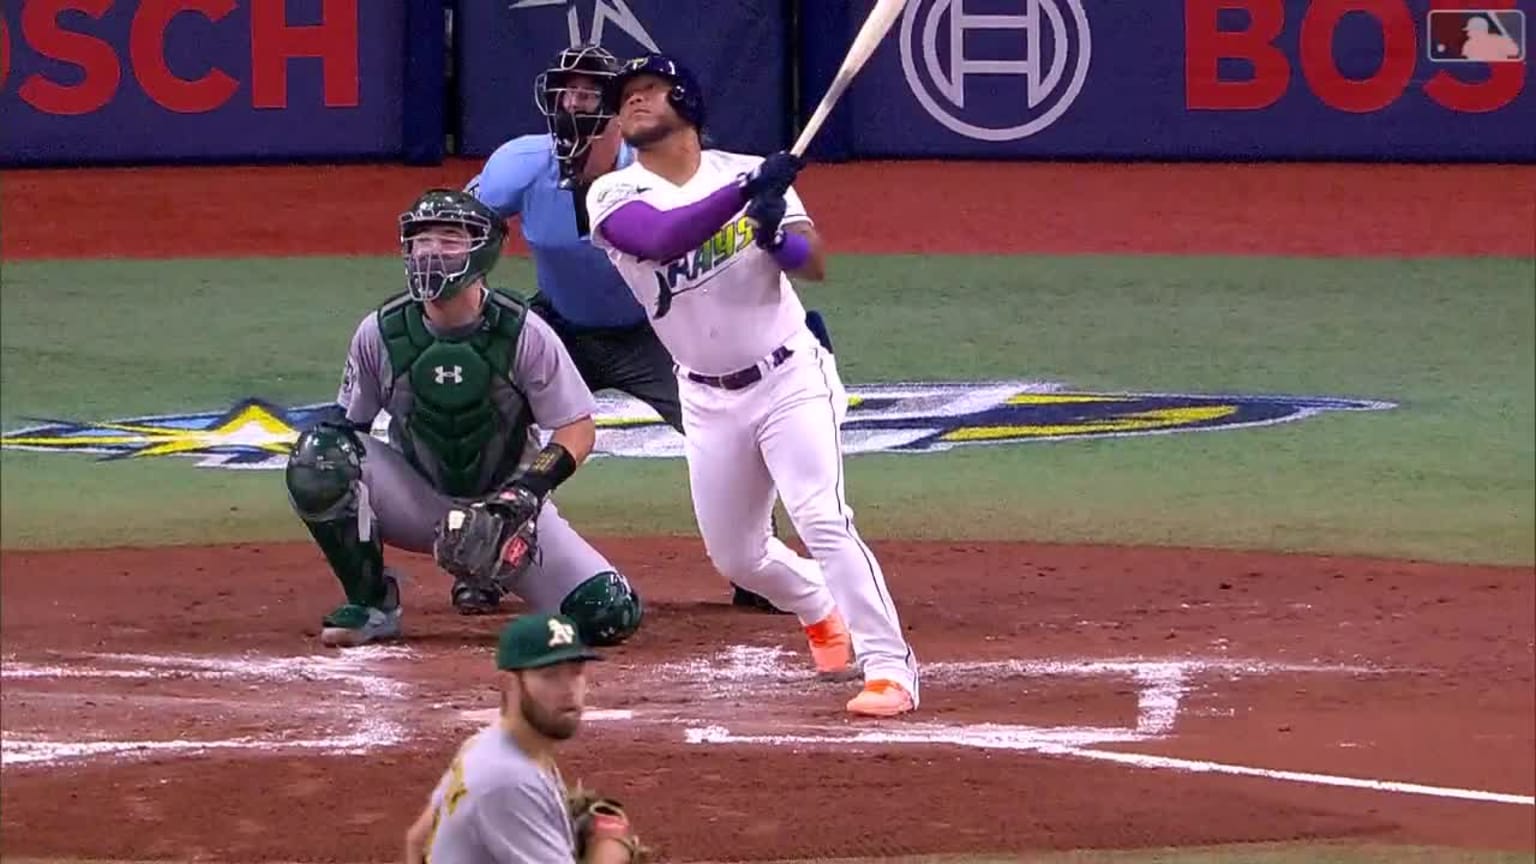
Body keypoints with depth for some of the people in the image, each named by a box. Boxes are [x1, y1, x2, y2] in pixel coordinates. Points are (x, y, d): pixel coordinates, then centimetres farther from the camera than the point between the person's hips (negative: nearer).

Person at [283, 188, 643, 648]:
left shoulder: (523, 334, -17)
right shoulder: (380, 332, -11)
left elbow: (578, 430, -11)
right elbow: (347, 421, 1)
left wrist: (529, 489, -27)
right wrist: (328, 444, -23)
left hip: (505, 502, -1)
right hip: (417, 500, 1)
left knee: (612, 616, -18)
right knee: (315, 463, -28)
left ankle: (487, 571, 13)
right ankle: (371, 605, -8)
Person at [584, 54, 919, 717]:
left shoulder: (748, 171, -3)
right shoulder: (614, 196, -6)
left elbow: (815, 265, -10)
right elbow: (663, 239, -28)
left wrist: (778, 238, -33)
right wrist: (747, 191, -40)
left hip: (791, 380, -3)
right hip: (710, 401, 3)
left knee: (823, 520, -20)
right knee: (734, 556, 12)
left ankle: (889, 667, -19)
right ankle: (818, 609, 42)